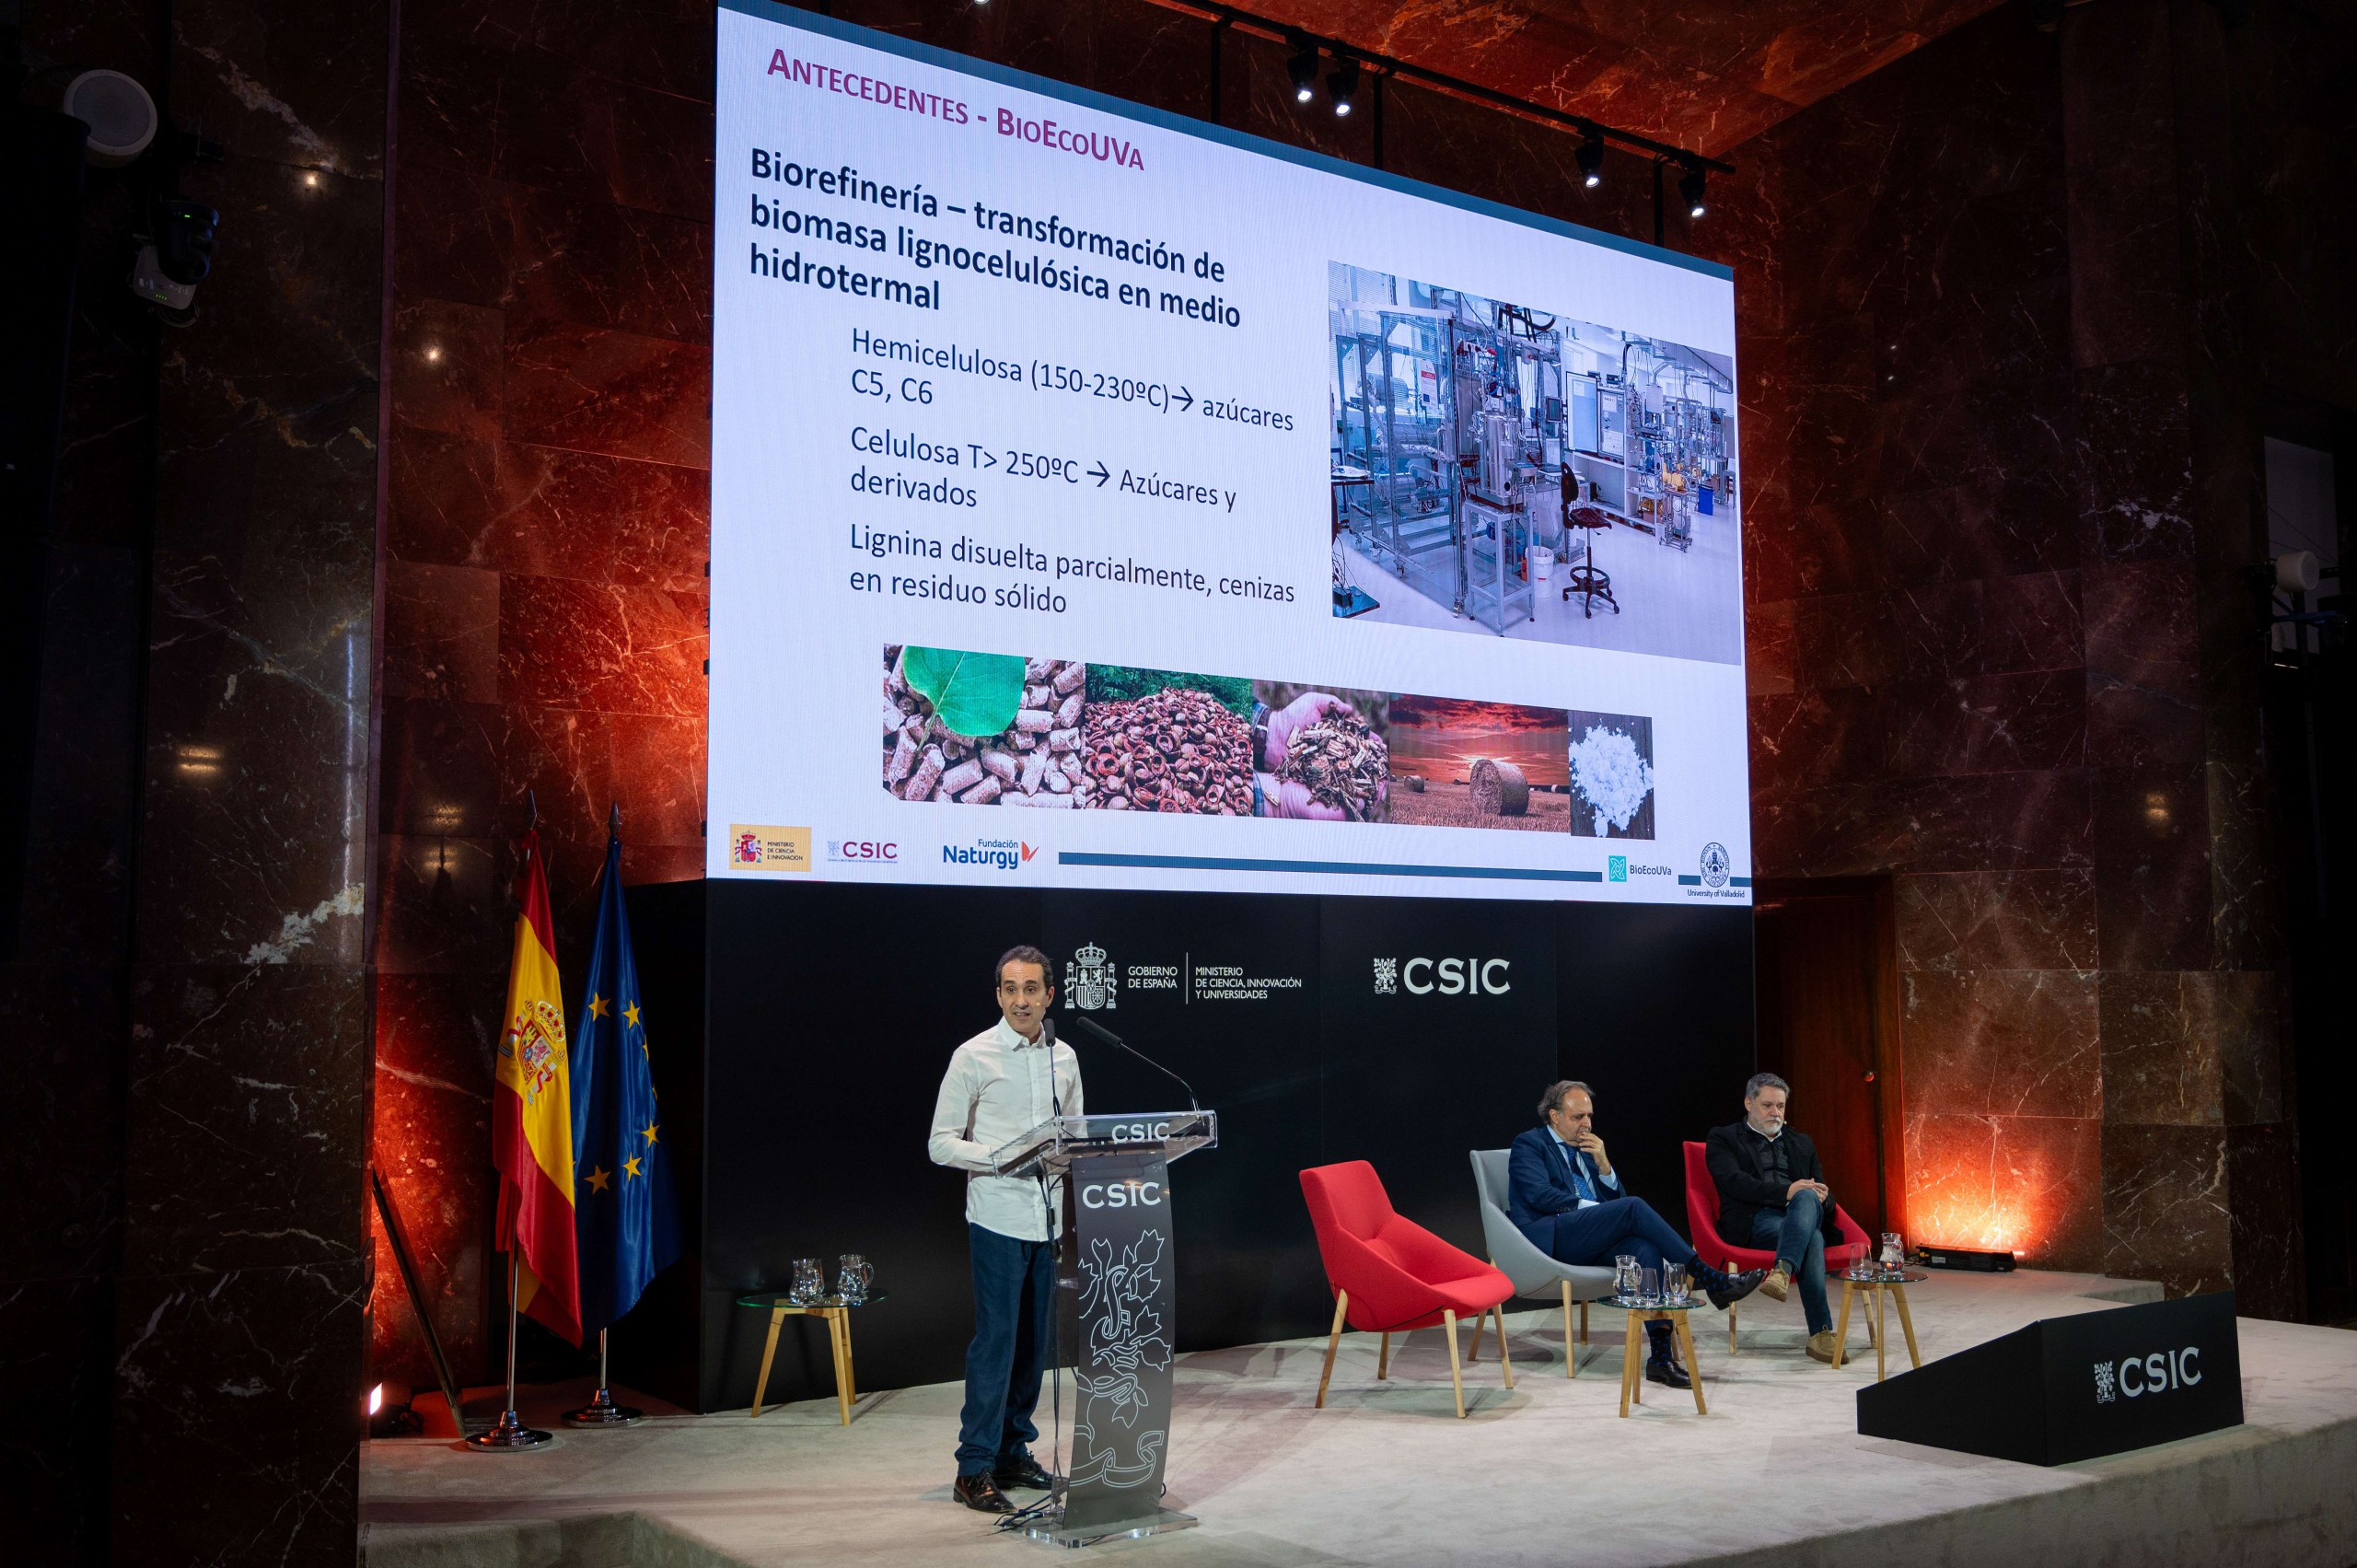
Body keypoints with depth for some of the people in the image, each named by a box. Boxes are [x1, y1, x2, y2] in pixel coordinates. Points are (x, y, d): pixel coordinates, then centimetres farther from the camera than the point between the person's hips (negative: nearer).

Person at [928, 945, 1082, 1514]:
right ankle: (974, 1469, 2)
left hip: (1050, 1217, 5)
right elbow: (942, 1144, -7)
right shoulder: (973, 1056, -5)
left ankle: (1013, 1451, 23)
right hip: (997, 1216, -5)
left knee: (1035, 1340, 10)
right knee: (996, 1339, -6)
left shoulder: (1064, 1058, 11)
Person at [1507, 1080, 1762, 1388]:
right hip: (1550, 1238, -6)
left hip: (1589, 1241, 6)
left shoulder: (1586, 1148, 28)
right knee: (1634, 1208, -26)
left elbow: (1615, 1198, 21)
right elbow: (1541, 1195, -10)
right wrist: (1598, 1210, -11)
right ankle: (1712, 1280, -25)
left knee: (1646, 1249, -28)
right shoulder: (1528, 1145, 7)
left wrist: (1603, 1164, 2)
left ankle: (1662, 1356, -35)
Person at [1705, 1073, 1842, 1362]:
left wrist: (1821, 1197, -7)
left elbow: (1822, 1191, 21)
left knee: (1807, 1198, -38)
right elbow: (1734, 1181, -6)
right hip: (1754, 1220, -3)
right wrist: (1785, 1192, -19)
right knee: (1811, 1238, -37)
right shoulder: (1723, 1139, 14)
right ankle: (1821, 1332, -40)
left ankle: (1783, 1272, -56)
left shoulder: (1801, 1143, 30)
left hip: (1804, 1211, 4)